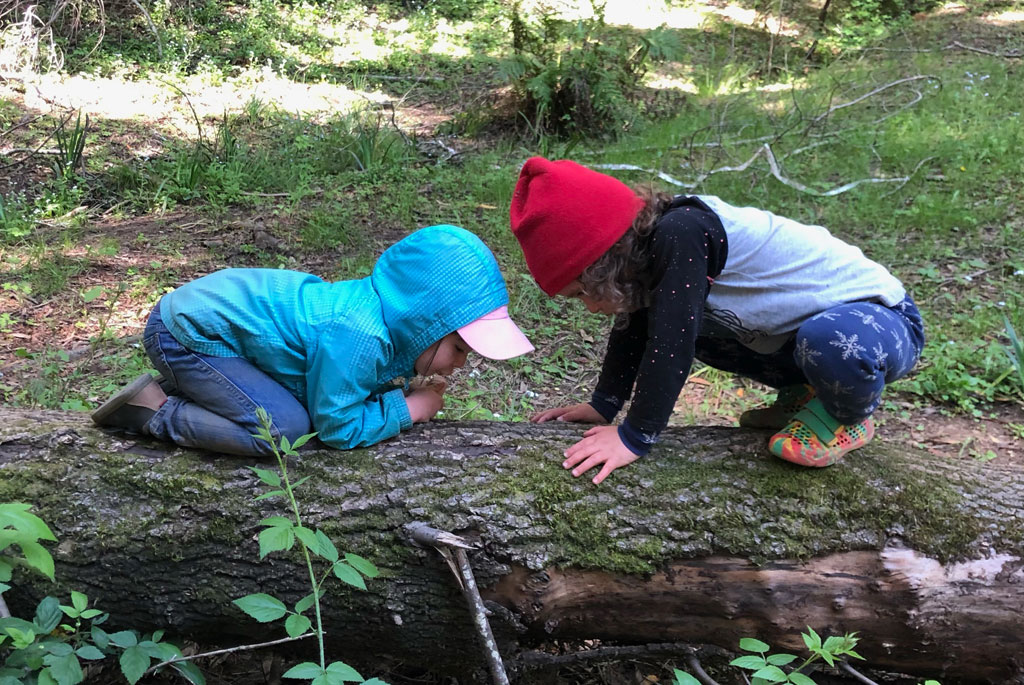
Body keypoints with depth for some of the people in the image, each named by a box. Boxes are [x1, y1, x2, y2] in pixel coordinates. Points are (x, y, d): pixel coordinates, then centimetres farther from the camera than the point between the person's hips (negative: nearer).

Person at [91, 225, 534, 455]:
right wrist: (408, 408, -13)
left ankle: (183, 388, 19)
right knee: (284, 428, -21)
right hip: (183, 335, -9)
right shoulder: (357, 336, -31)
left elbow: (364, 381, 12)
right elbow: (337, 428, -22)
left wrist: (394, 390, -6)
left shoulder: (378, 307, -3)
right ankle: (156, 410, -8)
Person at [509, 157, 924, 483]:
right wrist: (602, 406, 10)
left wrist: (635, 438, -25)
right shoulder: (651, 244, -1)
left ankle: (849, 415, -8)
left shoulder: (681, 234, -30)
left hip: (883, 319, -9)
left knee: (831, 343, -42)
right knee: (686, 321, 11)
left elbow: (671, 344, -31)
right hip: (804, 327, 9)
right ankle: (802, 396, 16)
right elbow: (632, 331, 12)